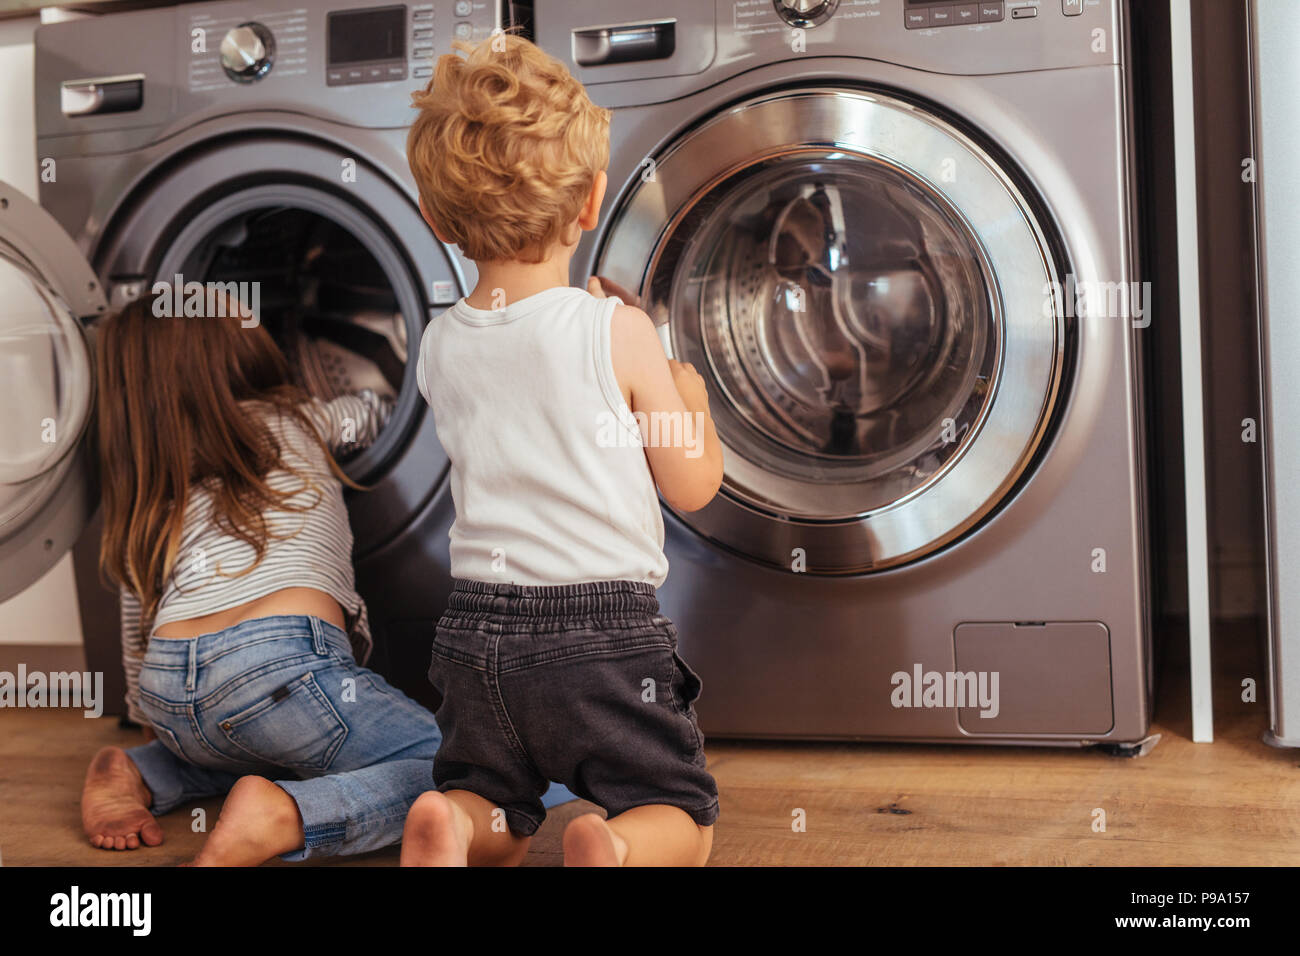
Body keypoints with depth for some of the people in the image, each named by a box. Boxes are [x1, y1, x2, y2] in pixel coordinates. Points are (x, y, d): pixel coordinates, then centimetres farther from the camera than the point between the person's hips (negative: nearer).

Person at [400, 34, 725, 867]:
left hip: (479, 623, 4)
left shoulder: (441, 346, 3)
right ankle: (613, 847, -20)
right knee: (680, 816, 12)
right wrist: (690, 398, 15)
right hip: (604, 624, -4)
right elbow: (692, 486, -3)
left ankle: (447, 825, -11)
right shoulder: (618, 334, -11)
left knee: (492, 814, 23)